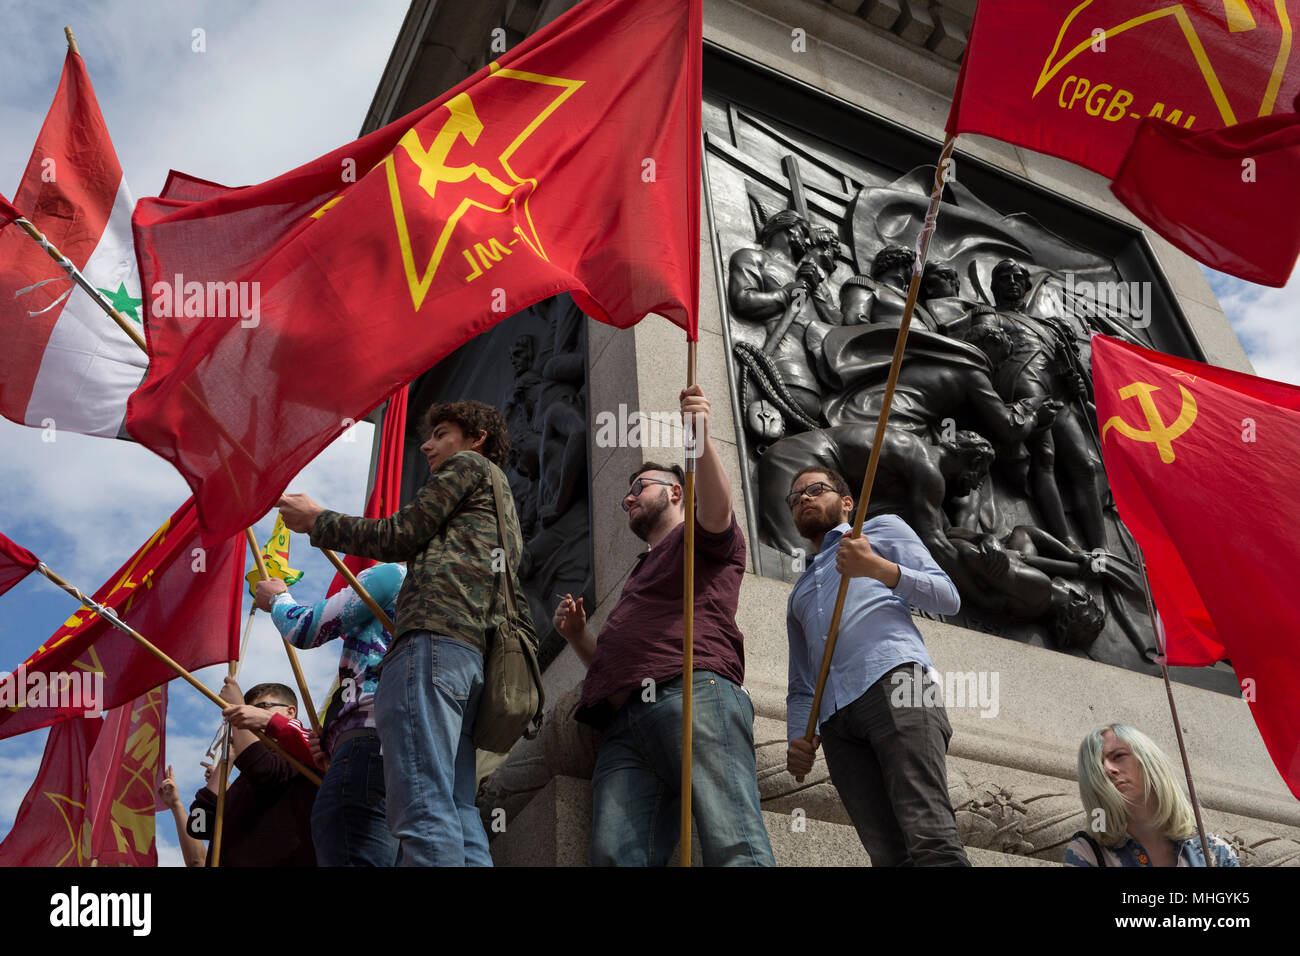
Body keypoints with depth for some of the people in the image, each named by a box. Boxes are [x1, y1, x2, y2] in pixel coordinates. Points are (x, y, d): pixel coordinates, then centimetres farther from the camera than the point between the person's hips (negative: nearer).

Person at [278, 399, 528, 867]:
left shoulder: (469, 464, 11)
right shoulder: (504, 513, 37)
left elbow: (400, 535, 4)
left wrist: (317, 520, 15)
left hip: (433, 637, -9)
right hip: (475, 650, 9)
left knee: (423, 810, -19)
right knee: (457, 811, 2)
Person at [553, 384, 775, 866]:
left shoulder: (701, 538, 23)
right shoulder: (640, 574, 43)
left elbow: (717, 508, -4)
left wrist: (700, 439, -21)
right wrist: (577, 635, 21)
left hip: (695, 692, -6)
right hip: (626, 722, 6)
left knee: (733, 847, -25)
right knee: (613, 855, -18)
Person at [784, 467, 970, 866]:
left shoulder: (882, 528, 24)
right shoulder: (799, 594, 38)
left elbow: (948, 598, 10)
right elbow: (801, 687, 31)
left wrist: (877, 568, -6)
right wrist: (798, 739, 10)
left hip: (893, 682, -5)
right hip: (835, 721, 5)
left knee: (930, 840, -22)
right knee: (887, 853, -11)